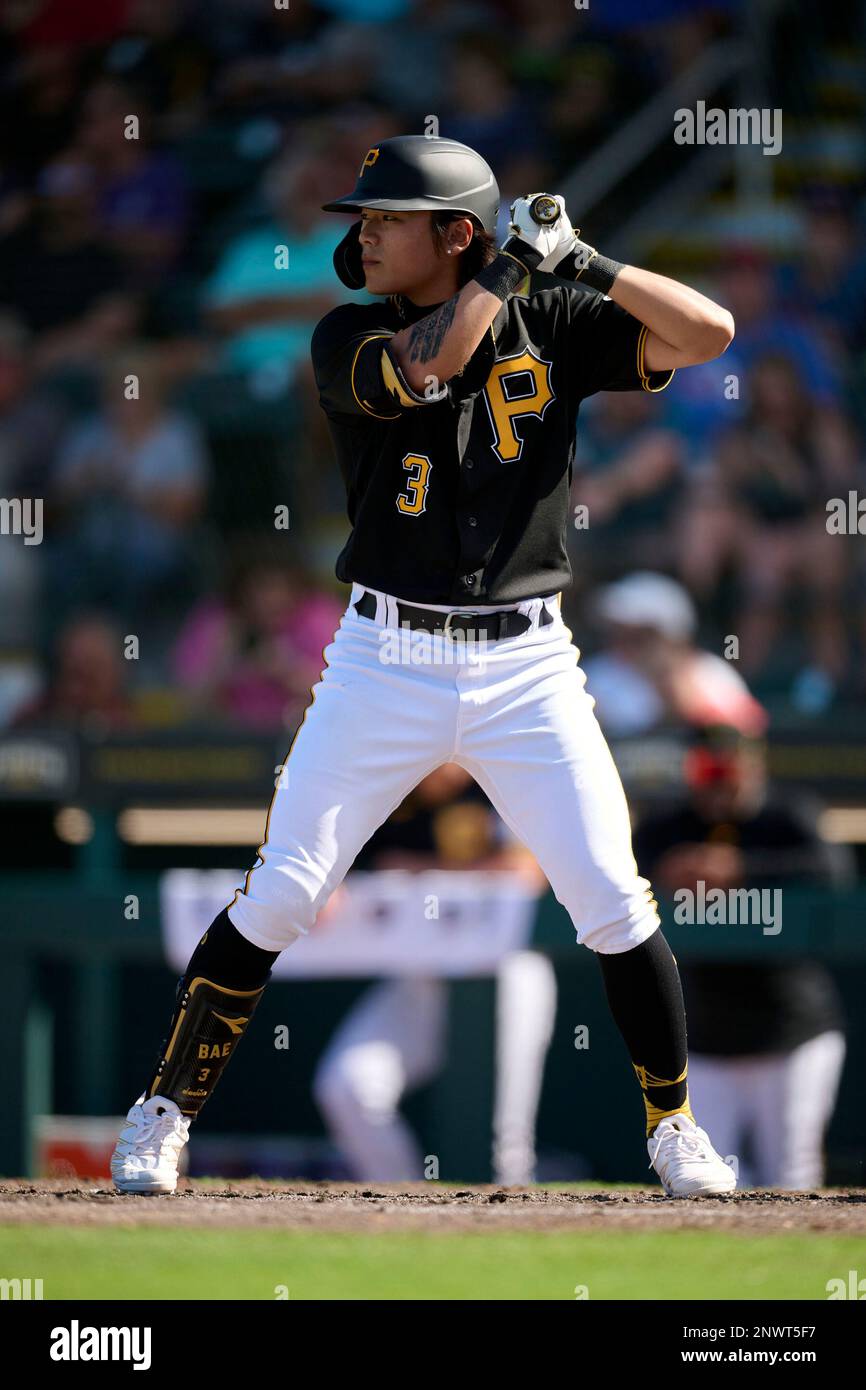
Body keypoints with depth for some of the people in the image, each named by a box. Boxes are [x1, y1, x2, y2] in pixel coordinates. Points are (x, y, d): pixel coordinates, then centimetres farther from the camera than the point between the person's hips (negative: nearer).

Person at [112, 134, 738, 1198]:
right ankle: (165, 1111, 10)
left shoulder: (550, 327, 2)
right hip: (387, 660, 0)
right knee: (277, 899, -3)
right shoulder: (349, 339, -1)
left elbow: (708, 331, -6)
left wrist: (587, 266, -15)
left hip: (526, 665, 1)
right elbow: (424, 365, -24)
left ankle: (674, 1127, 12)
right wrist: (513, 259, -16)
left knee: (614, 902, -5)